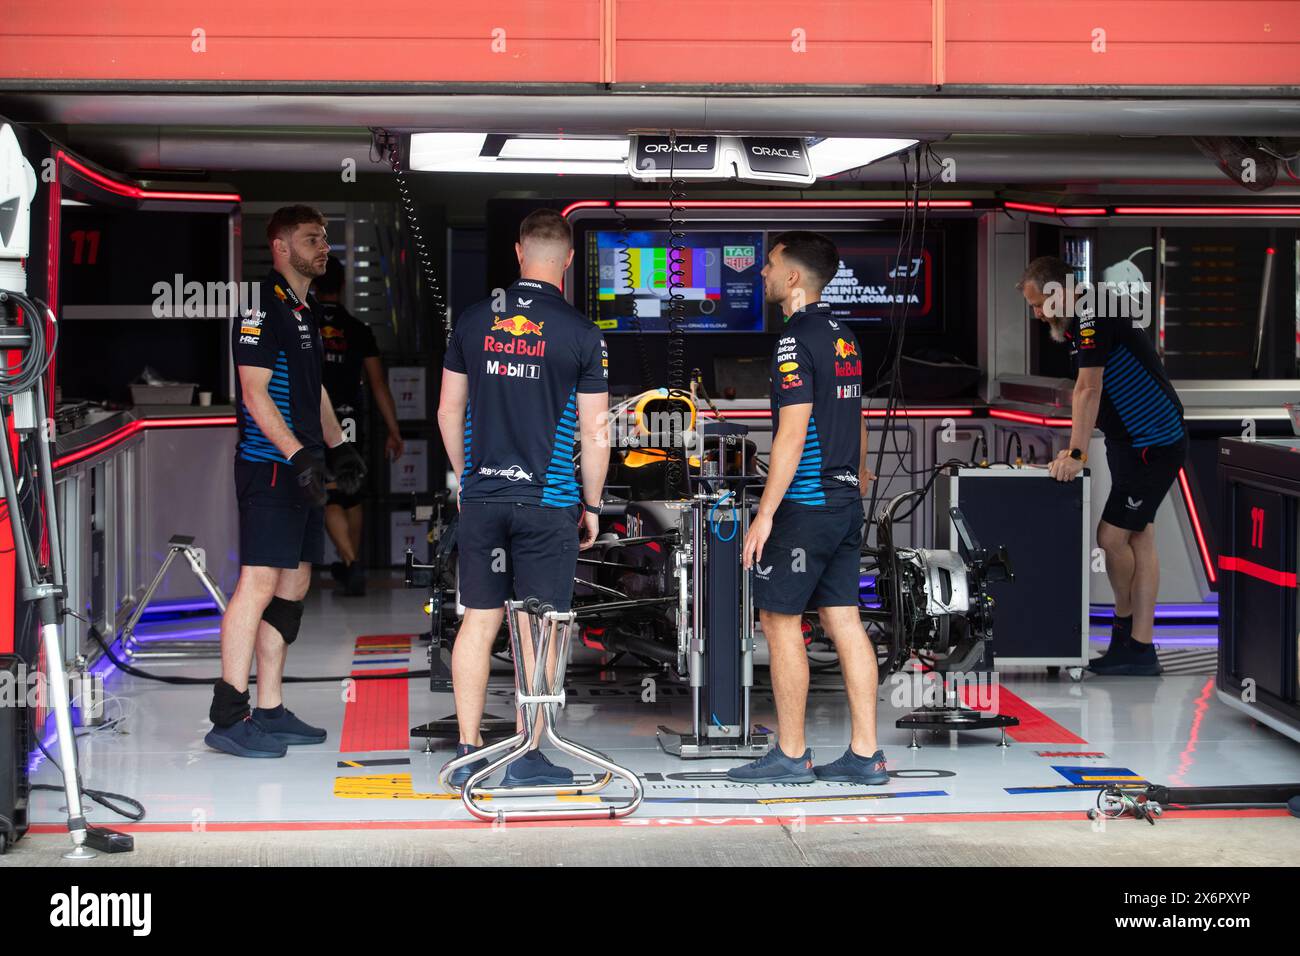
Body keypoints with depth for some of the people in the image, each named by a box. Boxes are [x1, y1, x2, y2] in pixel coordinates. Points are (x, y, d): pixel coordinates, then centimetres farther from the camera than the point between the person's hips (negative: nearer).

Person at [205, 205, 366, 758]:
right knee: (260, 582, -13)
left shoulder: (306, 309, 20)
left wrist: (337, 448, 18)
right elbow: (254, 392, -16)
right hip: (268, 465, -10)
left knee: (293, 584, 10)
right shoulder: (263, 305, -10)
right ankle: (227, 718, -13)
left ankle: (269, 712, 16)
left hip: (301, 467, 10)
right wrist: (298, 454, -22)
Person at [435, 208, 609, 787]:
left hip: (481, 497, 3)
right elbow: (594, 433, -5)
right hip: (548, 501, -3)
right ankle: (527, 756, 6)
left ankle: (468, 754, 12)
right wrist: (591, 505, 6)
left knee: (479, 622, 9)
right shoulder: (580, 333, -6)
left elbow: (448, 412, 10)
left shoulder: (474, 321, 4)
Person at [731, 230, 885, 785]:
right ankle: (865, 755, 7)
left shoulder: (796, 340, -14)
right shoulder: (843, 339, 14)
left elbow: (793, 433, -19)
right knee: (843, 621, 8)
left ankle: (790, 756, 4)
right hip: (844, 501, 9)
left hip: (804, 505, -9)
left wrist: (765, 512, -18)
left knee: (780, 621, 0)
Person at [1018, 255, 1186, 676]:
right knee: (1138, 539, 8)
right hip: (1128, 443, 11)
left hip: (1153, 446, -11)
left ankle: (1125, 621, 13)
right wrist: (1074, 450, 14)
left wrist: (1076, 454, -28)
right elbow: (1085, 392, 19)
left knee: (1112, 537, -10)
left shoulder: (1091, 316, -19)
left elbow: (1089, 390, -25)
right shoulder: (1080, 325, 14)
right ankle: (1140, 648, 9)